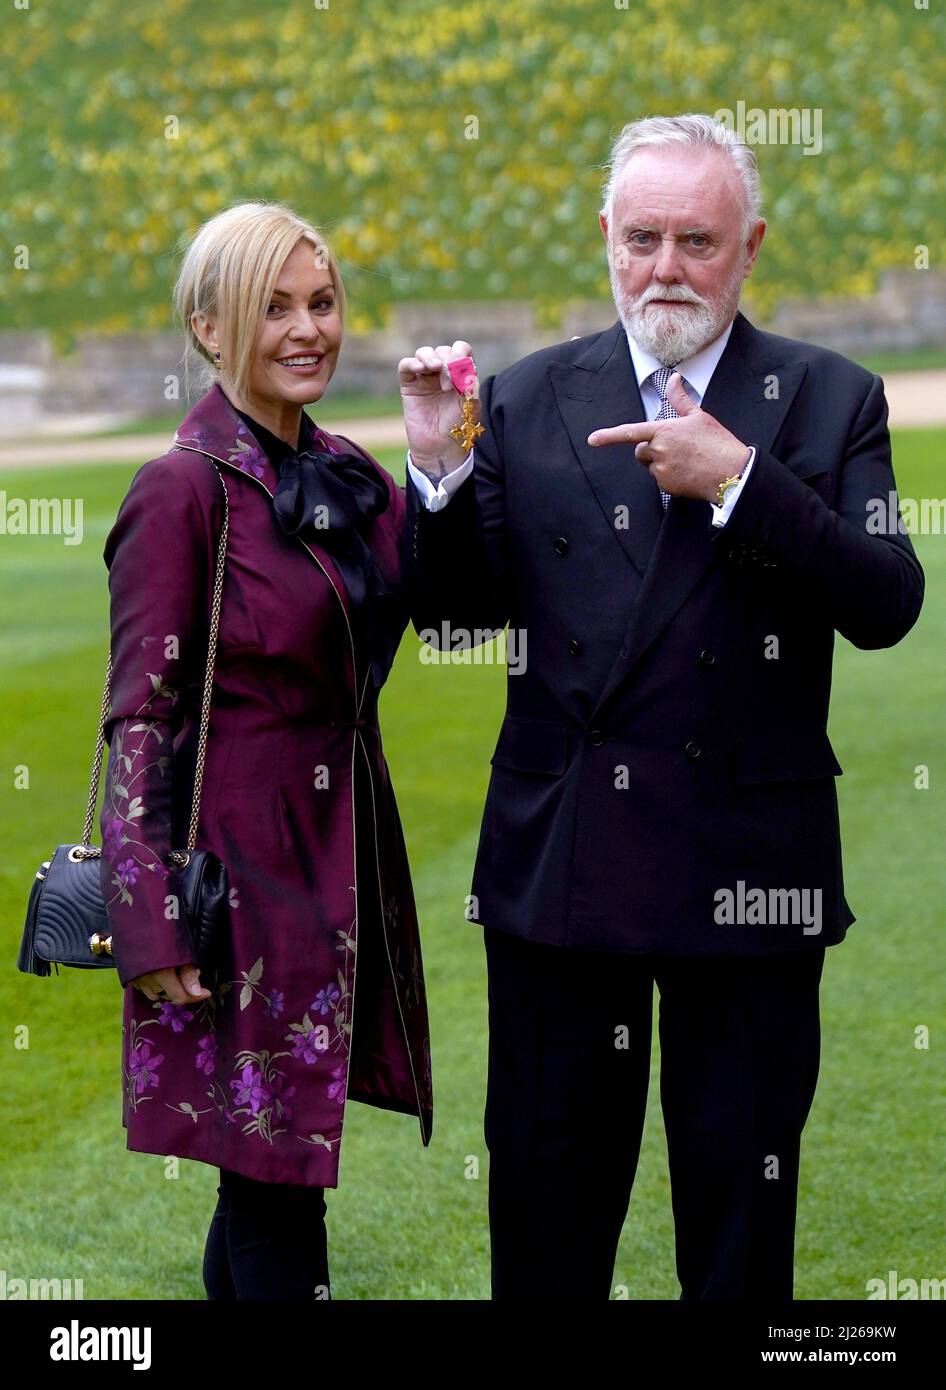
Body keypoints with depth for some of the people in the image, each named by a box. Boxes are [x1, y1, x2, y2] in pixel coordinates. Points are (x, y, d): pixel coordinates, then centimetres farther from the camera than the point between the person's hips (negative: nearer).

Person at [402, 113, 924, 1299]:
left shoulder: (829, 401, 1)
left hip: (746, 871, -1)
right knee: (545, 1200, 12)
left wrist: (740, 480, -19)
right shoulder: (527, 400, 6)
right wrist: (442, 471, -12)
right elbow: (454, 615, 5)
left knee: (740, 1205, 10)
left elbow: (887, 607, -11)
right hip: (556, 860, 2)